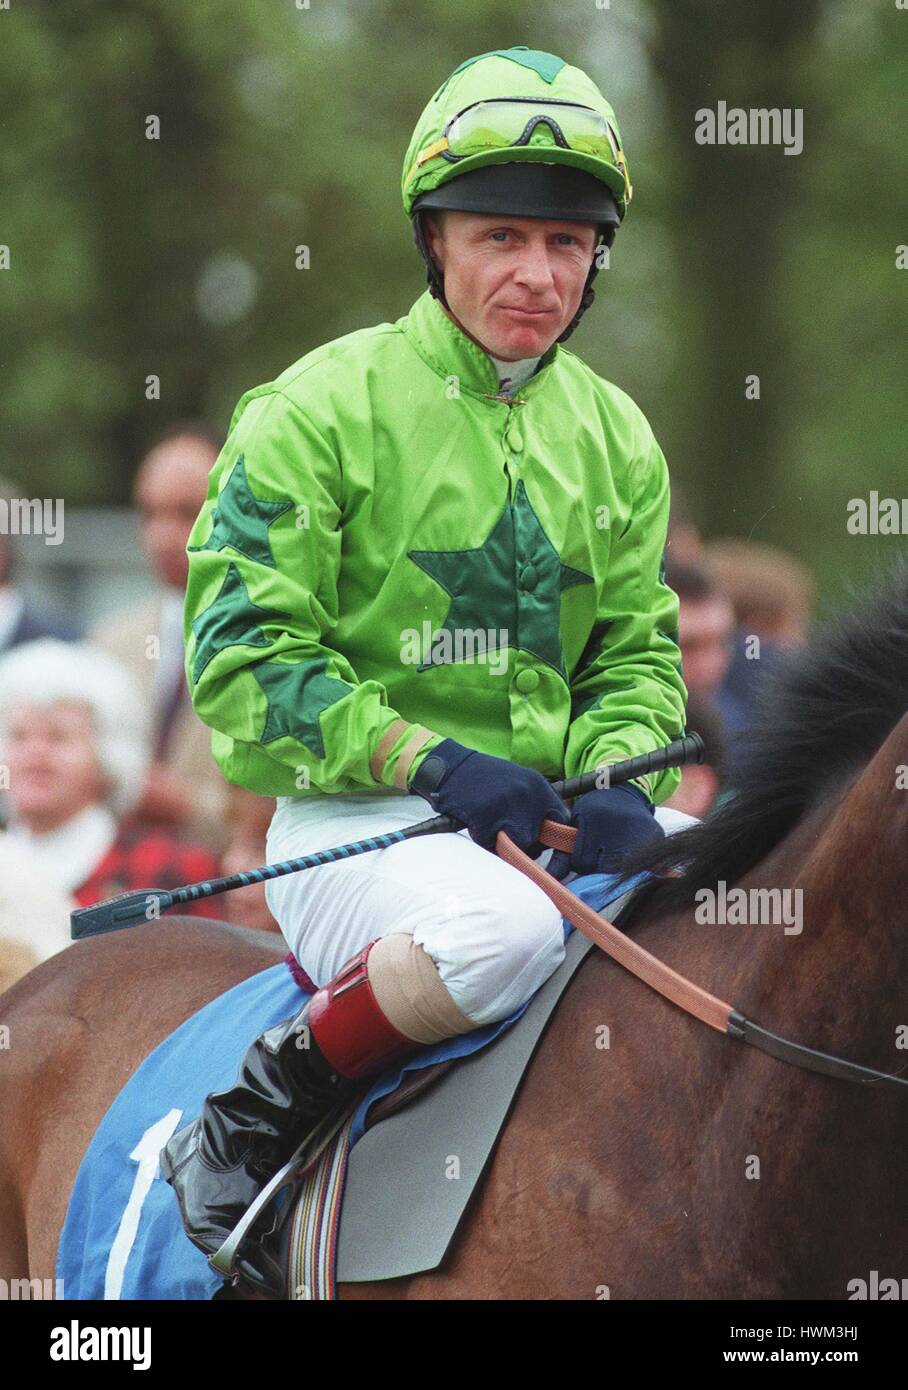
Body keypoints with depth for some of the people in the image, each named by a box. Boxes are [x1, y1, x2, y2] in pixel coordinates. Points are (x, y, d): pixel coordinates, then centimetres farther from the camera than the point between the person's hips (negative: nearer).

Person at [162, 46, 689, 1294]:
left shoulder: (615, 435, 13)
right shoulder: (324, 408, -5)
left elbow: (639, 650, 17)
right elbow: (241, 655, -9)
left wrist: (621, 781, -6)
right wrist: (431, 761, -21)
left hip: (558, 821, 6)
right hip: (355, 816, -6)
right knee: (502, 928, -39)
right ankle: (245, 1131, -16)